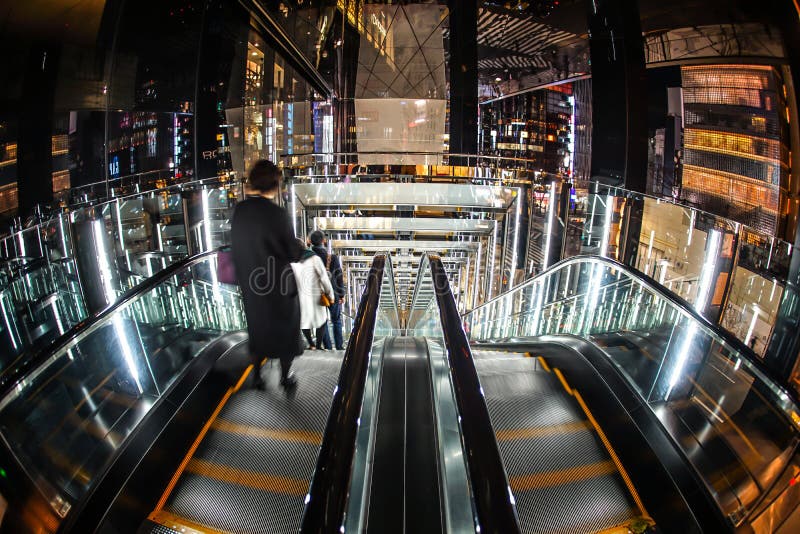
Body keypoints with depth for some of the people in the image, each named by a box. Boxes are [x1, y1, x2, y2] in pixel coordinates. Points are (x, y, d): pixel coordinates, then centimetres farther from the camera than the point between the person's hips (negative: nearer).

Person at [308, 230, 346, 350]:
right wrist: (341, 295, 0)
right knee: (336, 321, 13)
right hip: (333, 294, -1)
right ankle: (339, 347, 17)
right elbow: (339, 277, -10)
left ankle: (328, 347, 15)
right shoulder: (332, 257, -14)